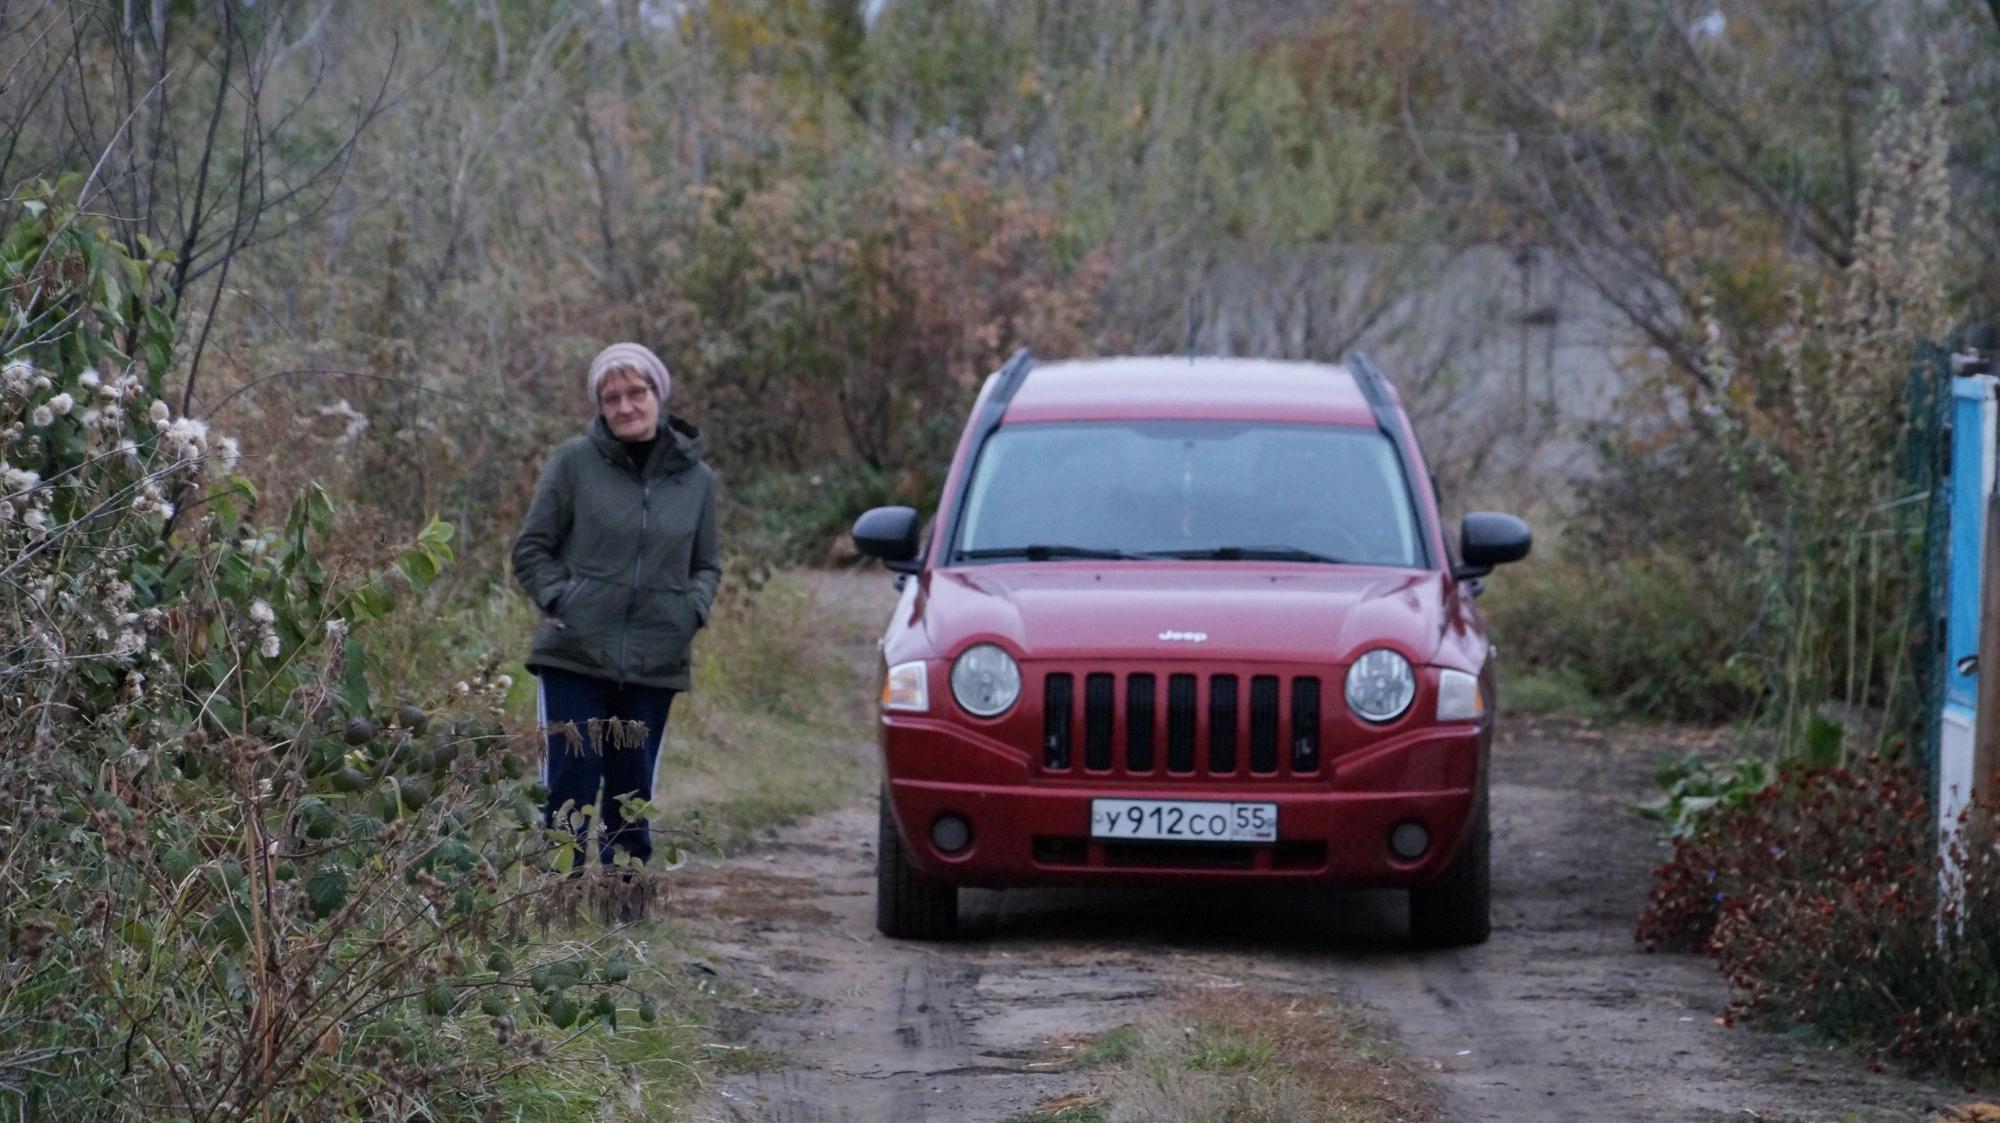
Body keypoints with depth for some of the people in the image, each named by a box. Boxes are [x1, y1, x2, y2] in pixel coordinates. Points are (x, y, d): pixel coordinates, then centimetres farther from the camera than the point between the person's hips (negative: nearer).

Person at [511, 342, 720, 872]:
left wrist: (693, 610, -1)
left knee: (633, 794, 9)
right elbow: (531, 548, 4)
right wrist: (559, 600, -9)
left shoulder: (695, 477, 8)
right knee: (570, 789, -6)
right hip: (575, 656, -3)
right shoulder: (575, 461, -1)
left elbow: (707, 565, 17)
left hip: (655, 665, 3)